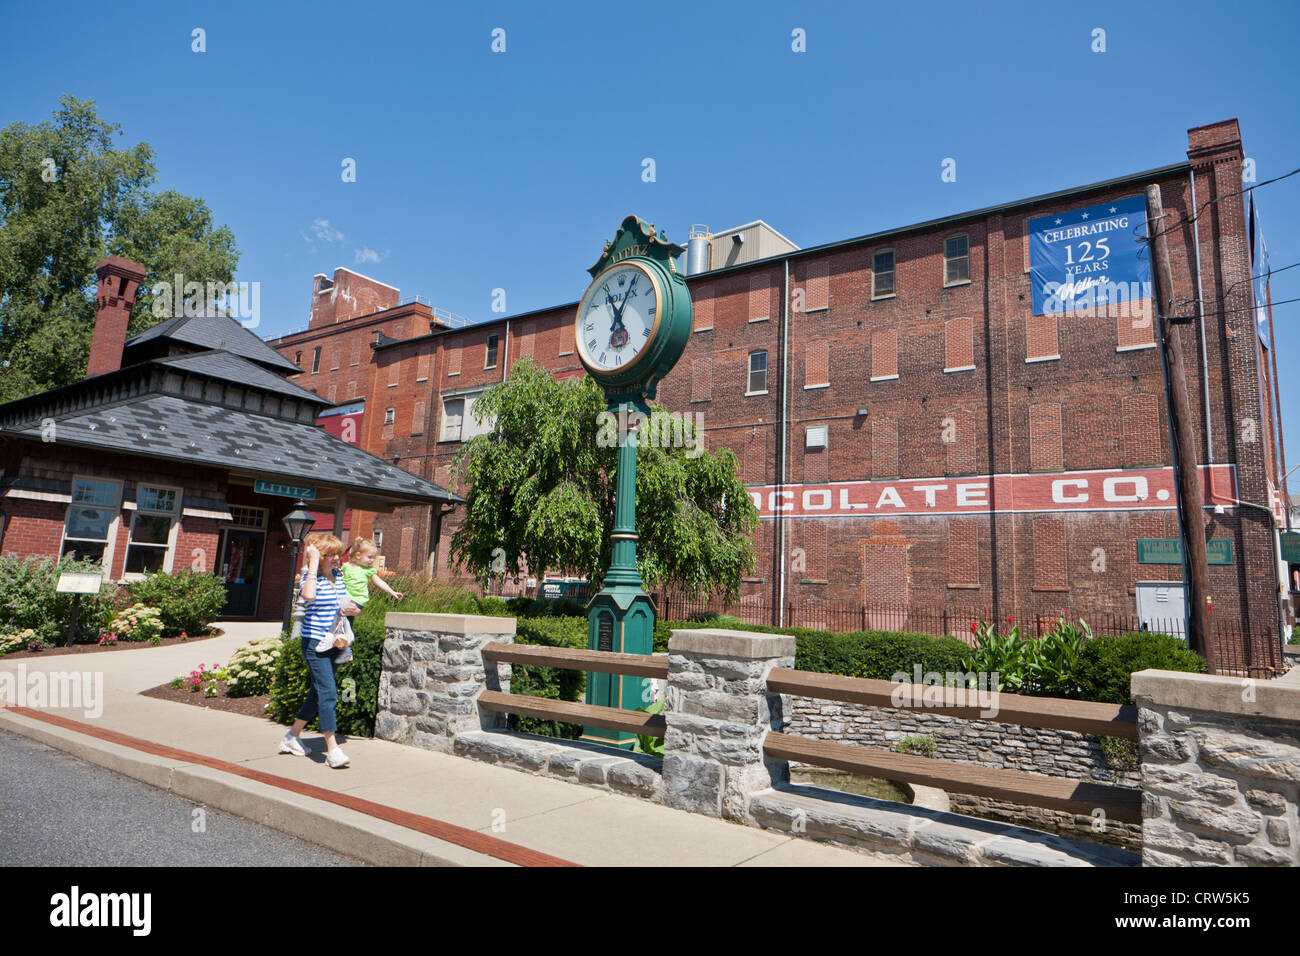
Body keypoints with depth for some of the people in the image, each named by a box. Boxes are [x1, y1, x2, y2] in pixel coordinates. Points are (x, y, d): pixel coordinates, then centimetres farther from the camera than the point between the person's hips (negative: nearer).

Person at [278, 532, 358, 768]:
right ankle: (332, 750, -9)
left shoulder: (338, 575, 9)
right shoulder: (310, 577, -10)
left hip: (334, 643, 8)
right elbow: (308, 596, -33)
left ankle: (292, 737, 34)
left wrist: (350, 609, -2)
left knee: (318, 693, 16)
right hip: (314, 643, -7)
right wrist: (313, 563, -26)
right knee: (328, 693, -12)